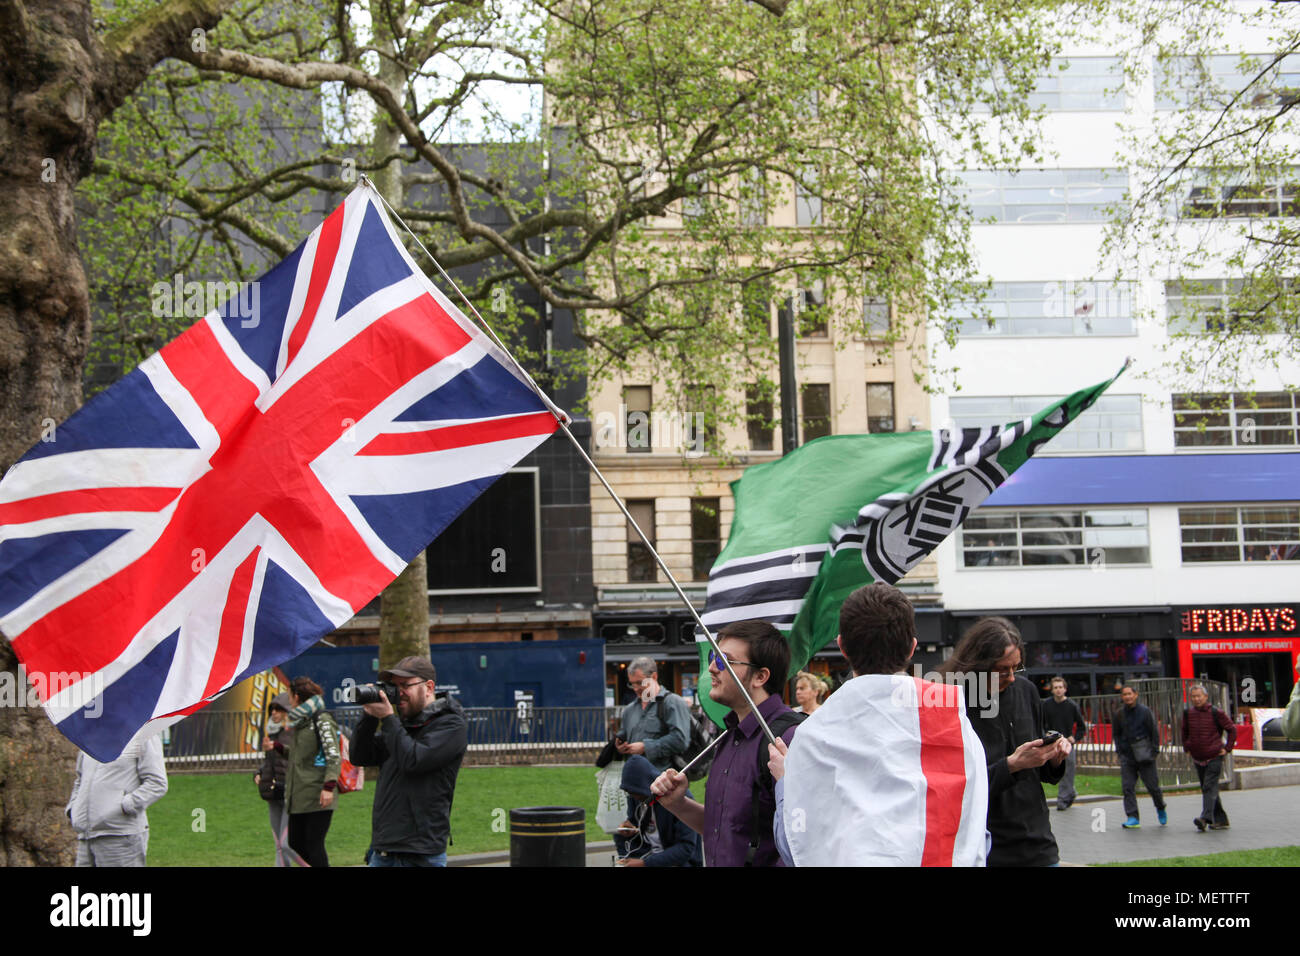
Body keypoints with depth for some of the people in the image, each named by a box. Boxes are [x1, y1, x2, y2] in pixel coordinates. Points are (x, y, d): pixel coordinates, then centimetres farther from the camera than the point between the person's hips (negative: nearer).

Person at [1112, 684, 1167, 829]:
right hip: (1127, 756, 3)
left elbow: (1154, 732, 0)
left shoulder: (1144, 712, -3)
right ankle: (1132, 818, -4)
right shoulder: (1118, 715, 5)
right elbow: (1116, 734, 16)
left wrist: (1154, 751, -6)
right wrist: (1119, 750, 6)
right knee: (1128, 787, -6)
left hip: (1145, 756, -3)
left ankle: (1160, 808, 30)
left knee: (1152, 785, 3)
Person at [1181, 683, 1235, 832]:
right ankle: (1221, 820, 19)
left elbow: (1232, 730, 1)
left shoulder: (1216, 713, -7)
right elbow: (1185, 732, 23)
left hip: (1214, 757, -6)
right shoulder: (1188, 714, 5)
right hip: (1197, 759, 6)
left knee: (1209, 787, -18)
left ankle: (1205, 817, -31)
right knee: (1207, 789, 10)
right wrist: (1187, 748, 15)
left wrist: (1227, 749, -5)